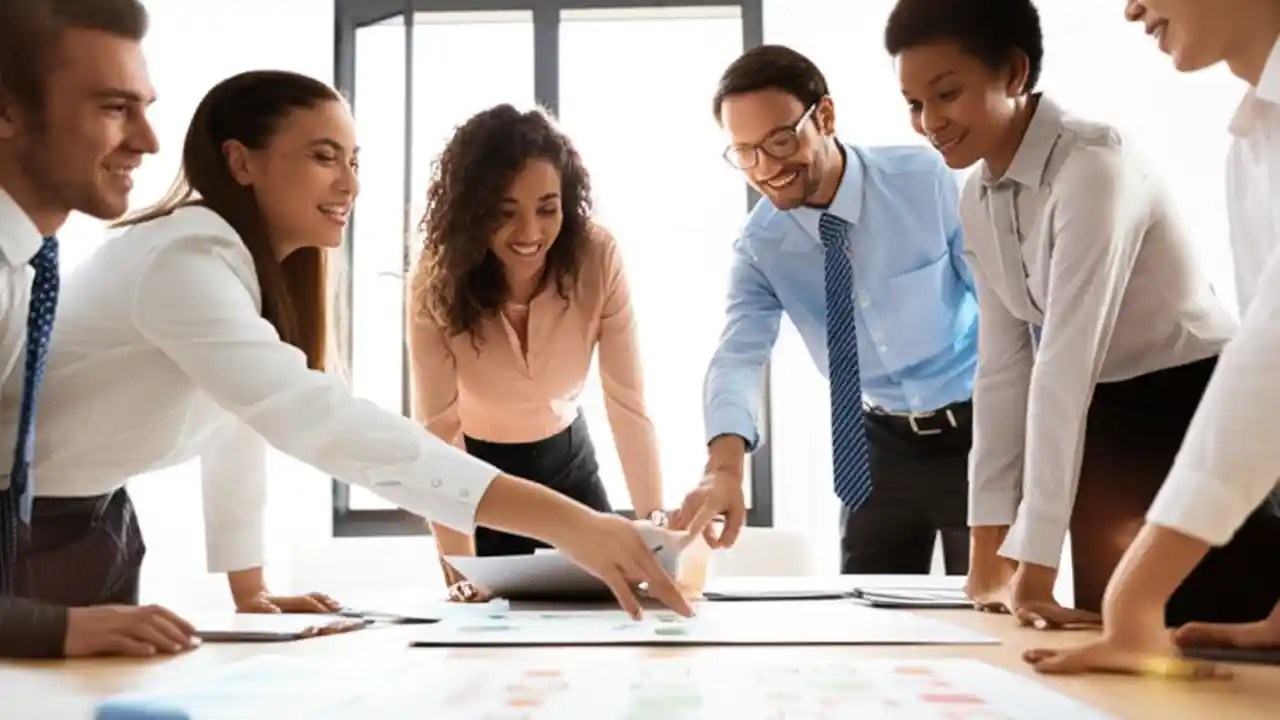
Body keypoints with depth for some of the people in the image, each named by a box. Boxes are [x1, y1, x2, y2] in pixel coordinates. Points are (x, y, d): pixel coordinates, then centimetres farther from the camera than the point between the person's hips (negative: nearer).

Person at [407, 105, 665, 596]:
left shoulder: (598, 258, -24)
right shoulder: (438, 282, -25)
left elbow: (628, 402, -23)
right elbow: (439, 428, -27)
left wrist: (653, 519, -33)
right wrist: (461, 568, -34)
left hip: (567, 460, 1)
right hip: (478, 471, -1)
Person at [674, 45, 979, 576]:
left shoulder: (925, 180, -17)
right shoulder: (760, 245, -10)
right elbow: (739, 355, -22)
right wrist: (725, 464, -41)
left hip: (975, 429, -3)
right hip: (882, 441, 3)